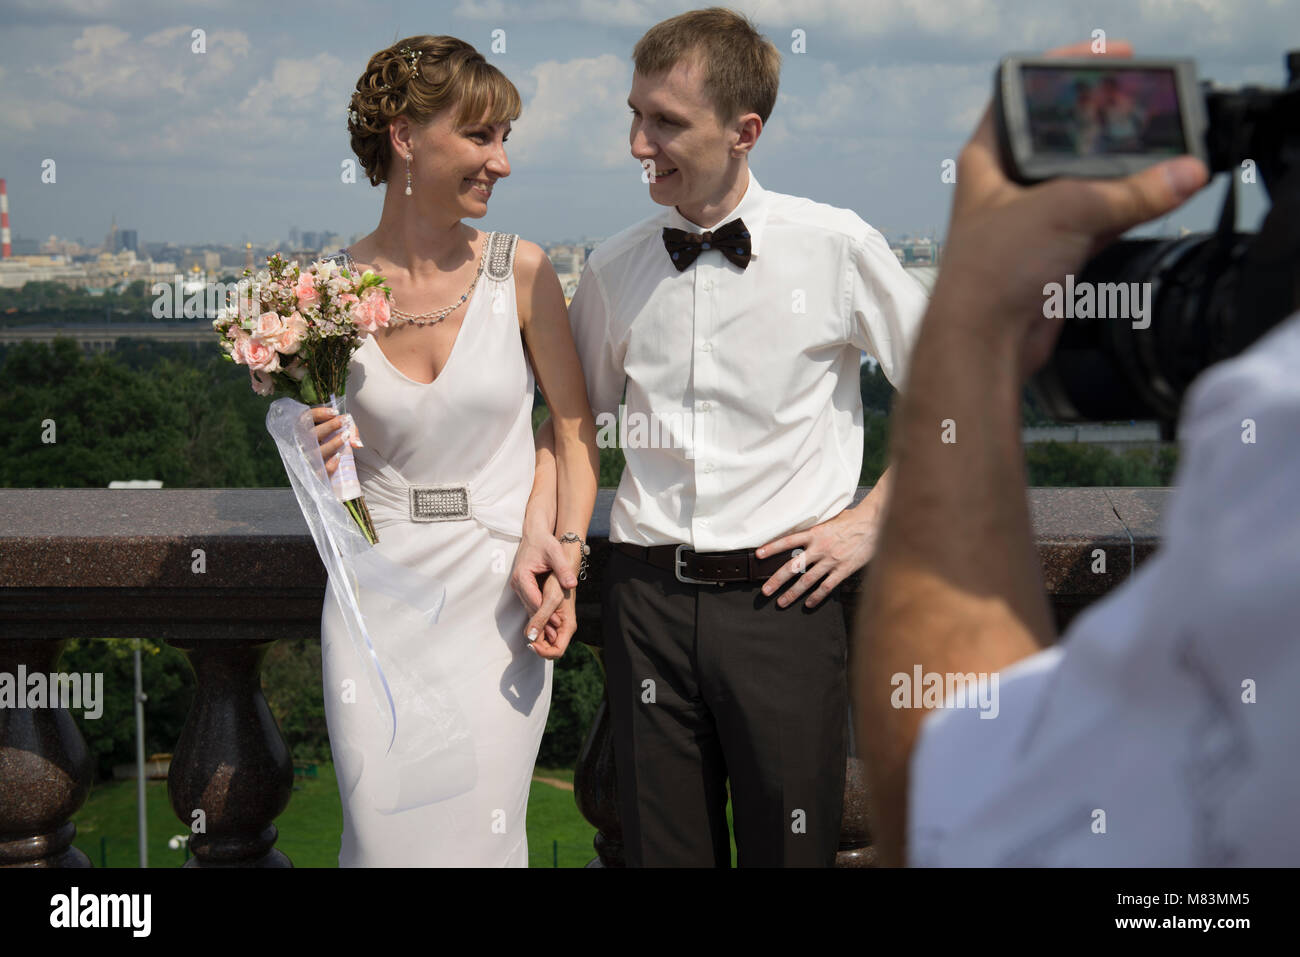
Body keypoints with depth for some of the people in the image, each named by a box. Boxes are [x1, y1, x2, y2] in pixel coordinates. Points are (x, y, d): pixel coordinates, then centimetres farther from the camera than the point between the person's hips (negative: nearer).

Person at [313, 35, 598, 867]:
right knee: (383, 837, 2)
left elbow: (575, 426, 3)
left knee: (480, 835, 0)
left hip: (496, 592, 0)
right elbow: (326, 446, 11)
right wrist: (311, 454, -12)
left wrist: (567, 556, -9)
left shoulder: (520, 270, -4)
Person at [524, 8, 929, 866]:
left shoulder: (836, 248, -4)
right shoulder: (614, 270, 5)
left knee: (789, 850, 5)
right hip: (648, 596, 3)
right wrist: (541, 527, 1)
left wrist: (871, 520, 0)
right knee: (663, 849, 10)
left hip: (783, 598, -3)